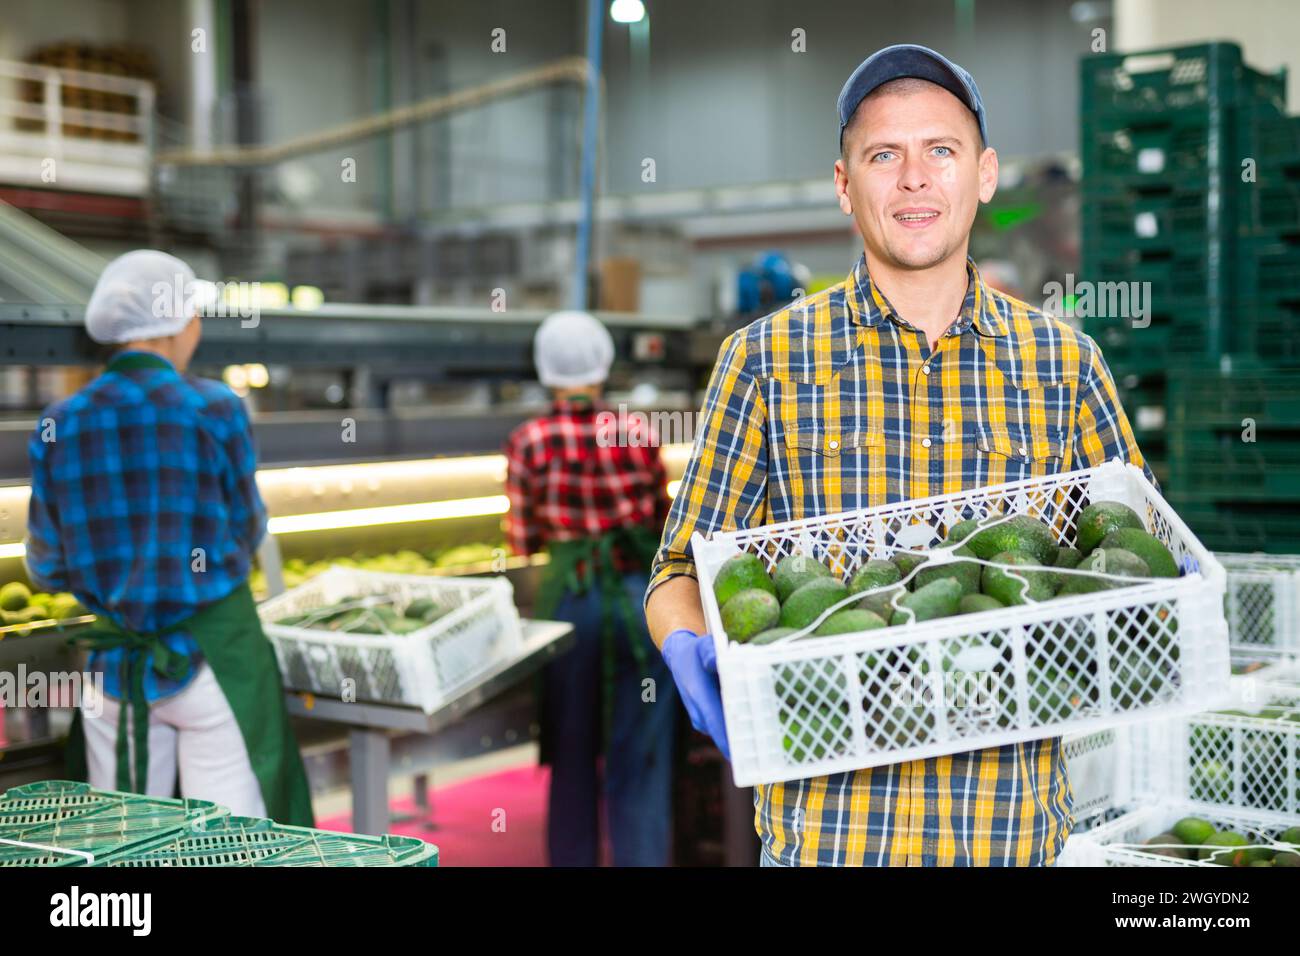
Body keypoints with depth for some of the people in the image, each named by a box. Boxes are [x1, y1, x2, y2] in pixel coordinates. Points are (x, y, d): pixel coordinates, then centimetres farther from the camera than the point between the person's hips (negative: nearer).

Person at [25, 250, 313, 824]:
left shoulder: (59, 426, -1)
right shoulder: (215, 410, -10)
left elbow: (45, 569, 5)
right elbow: (245, 534, 1)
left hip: (116, 662, 4)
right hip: (214, 649, -4)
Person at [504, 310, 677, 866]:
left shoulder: (527, 443, -4)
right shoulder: (636, 436, -5)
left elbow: (523, 542, 3)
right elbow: (662, 521, 6)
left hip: (569, 596, 1)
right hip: (642, 593, -1)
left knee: (572, 757, 15)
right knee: (640, 759, 6)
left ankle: (573, 858, 23)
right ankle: (640, 856, 7)